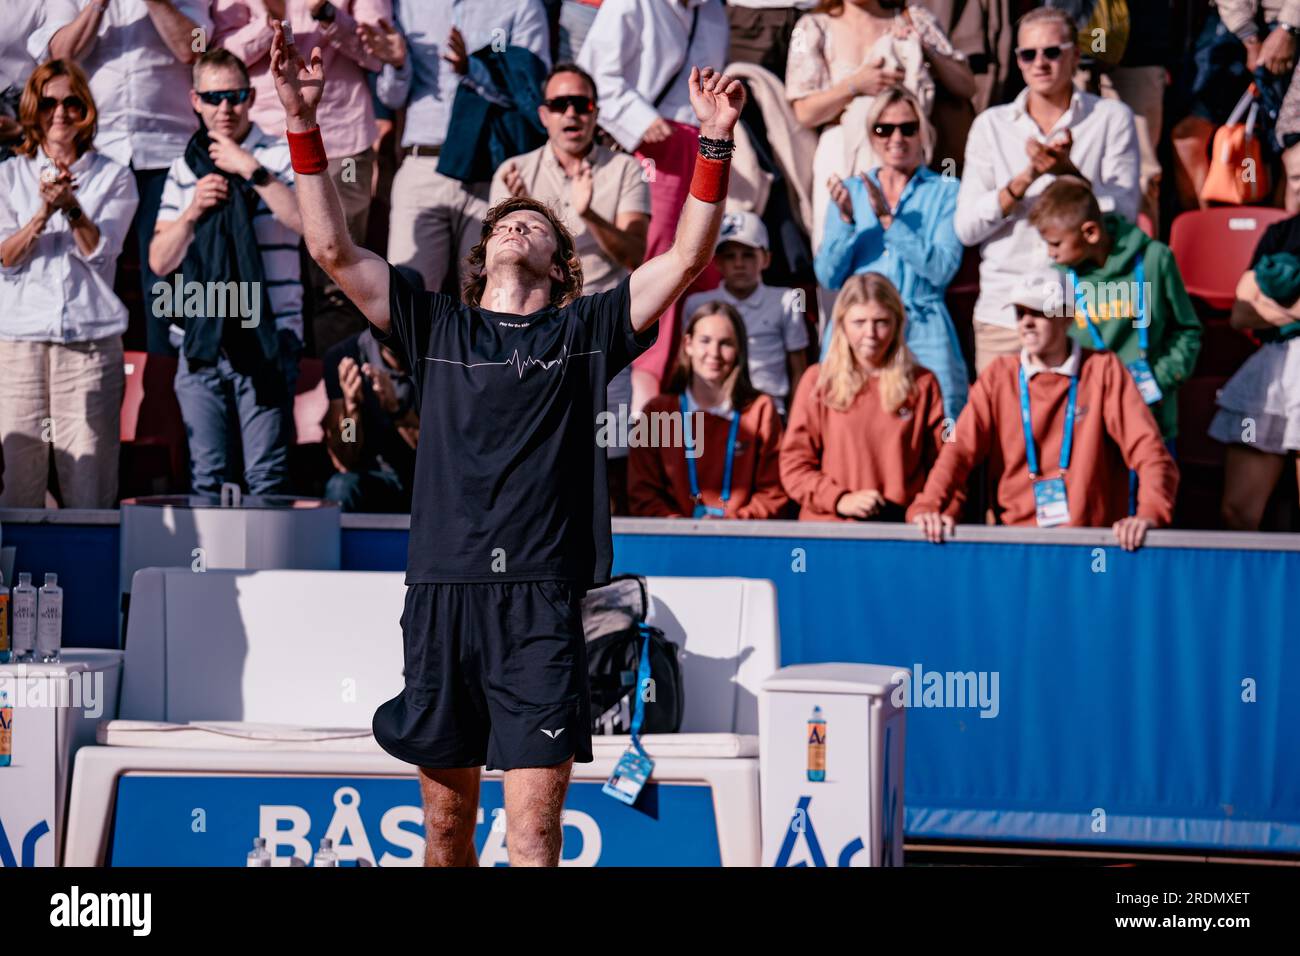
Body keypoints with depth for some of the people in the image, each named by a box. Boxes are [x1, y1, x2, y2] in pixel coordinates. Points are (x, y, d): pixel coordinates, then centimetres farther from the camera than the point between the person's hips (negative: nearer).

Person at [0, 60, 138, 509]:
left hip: (91, 341, -1)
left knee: (89, 488, -6)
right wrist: (44, 211, -14)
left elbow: (100, 250, -3)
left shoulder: (113, 178, 10)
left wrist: (71, 206, -21)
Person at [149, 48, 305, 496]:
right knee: (205, 475, 4)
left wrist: (252, 171, -13)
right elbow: (160, 261, 11)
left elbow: (310, 223, -13)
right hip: (199, 337, 4)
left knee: (267, 474, -7)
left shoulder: (281, 156, 4)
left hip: (267, 337, -4)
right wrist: (192, 212, -6)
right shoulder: (184, 169, 15)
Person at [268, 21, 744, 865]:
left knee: (534, 826, -9)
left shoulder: (584, 333, 13)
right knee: (447, 808, 9)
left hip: (541, 603, -2)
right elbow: (333, 249, 8)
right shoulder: (438, 328, 16)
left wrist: (715, 142, -4)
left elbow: (686, 258, 6)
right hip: (442, 594, 2)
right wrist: (304, 127, 0)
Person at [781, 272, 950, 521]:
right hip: (828, 528, -1)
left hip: (904, 526, 1)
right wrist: (839, 500, -8)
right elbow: (794, 464, 6)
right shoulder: (818, 382, 10)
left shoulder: (922, 384, 13)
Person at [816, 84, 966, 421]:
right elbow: (828, 277, 7)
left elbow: (942, 268, -7)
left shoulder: (945, 192, 8)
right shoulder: (850, 191, 14)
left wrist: (889, 220, -13)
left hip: (923, 333, -2)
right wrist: (846, 220, -8)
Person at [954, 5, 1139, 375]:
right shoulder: (991, 125, 11)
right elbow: (966, 228, 0)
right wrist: (1027, 177, -13)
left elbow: (1125, 215, -3)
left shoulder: (1112, 118, 6)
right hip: (1004, 312, 2)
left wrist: (1069, 172, -18)